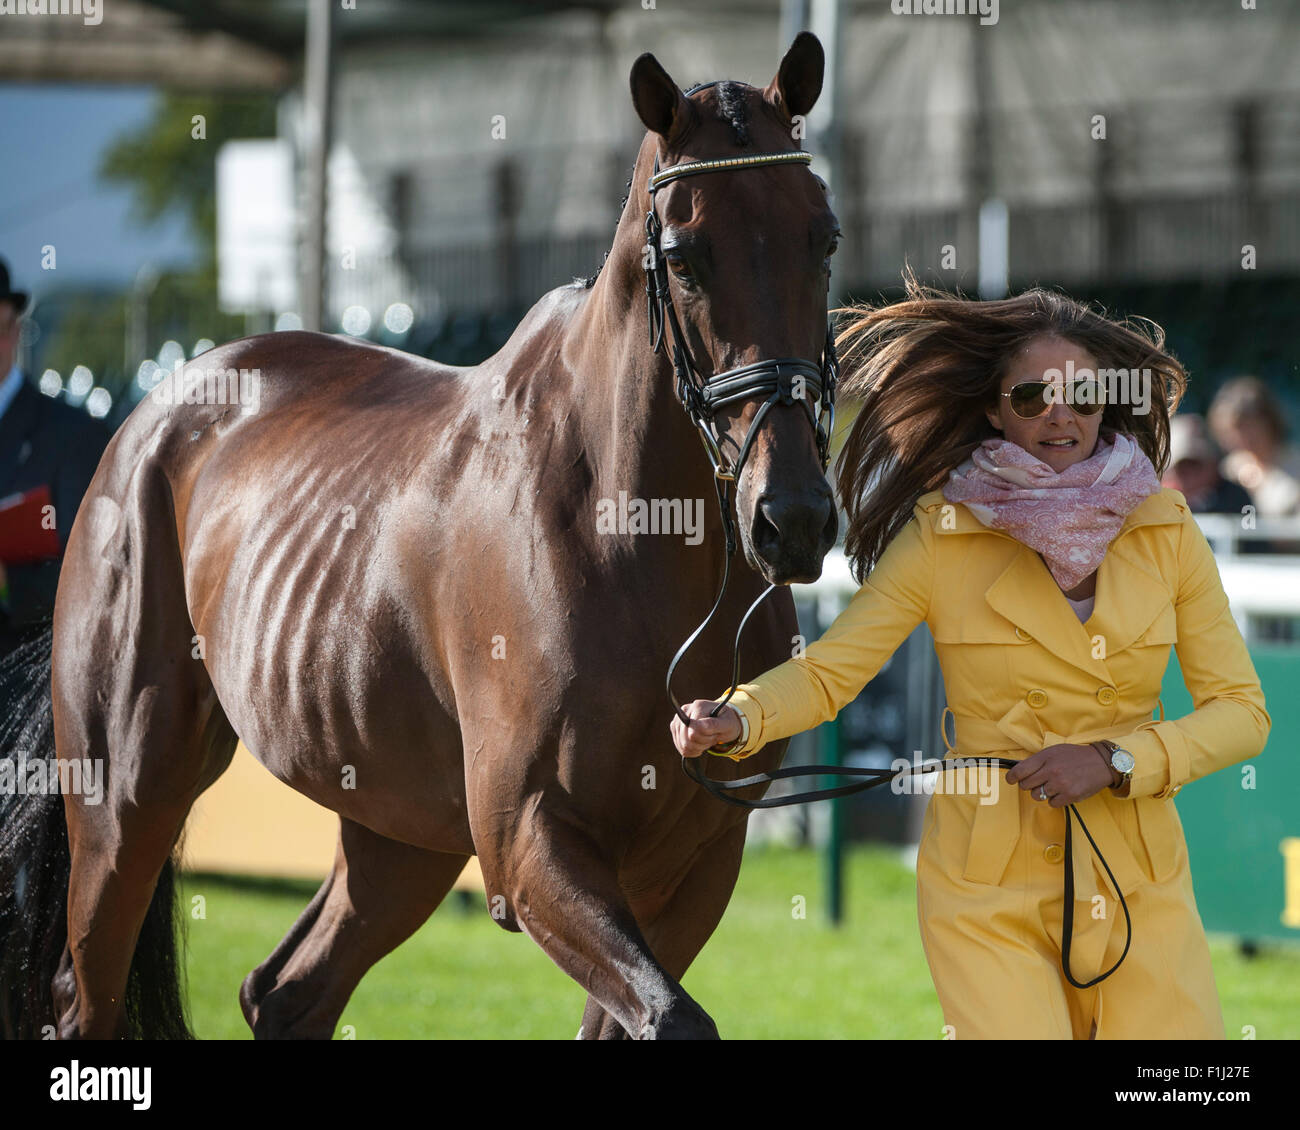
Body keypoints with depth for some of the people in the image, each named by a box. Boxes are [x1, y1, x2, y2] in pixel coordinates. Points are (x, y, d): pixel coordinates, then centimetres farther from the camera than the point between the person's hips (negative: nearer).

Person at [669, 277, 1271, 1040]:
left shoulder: (1166, 532, 2)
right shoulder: (942, 534, -2)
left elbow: (1241, 711, 2)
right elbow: (829, 670, -4)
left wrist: (1116, 761, -13)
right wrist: (736, 719, -24)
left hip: (1139, 884, 2)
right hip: (988, 890, -2)